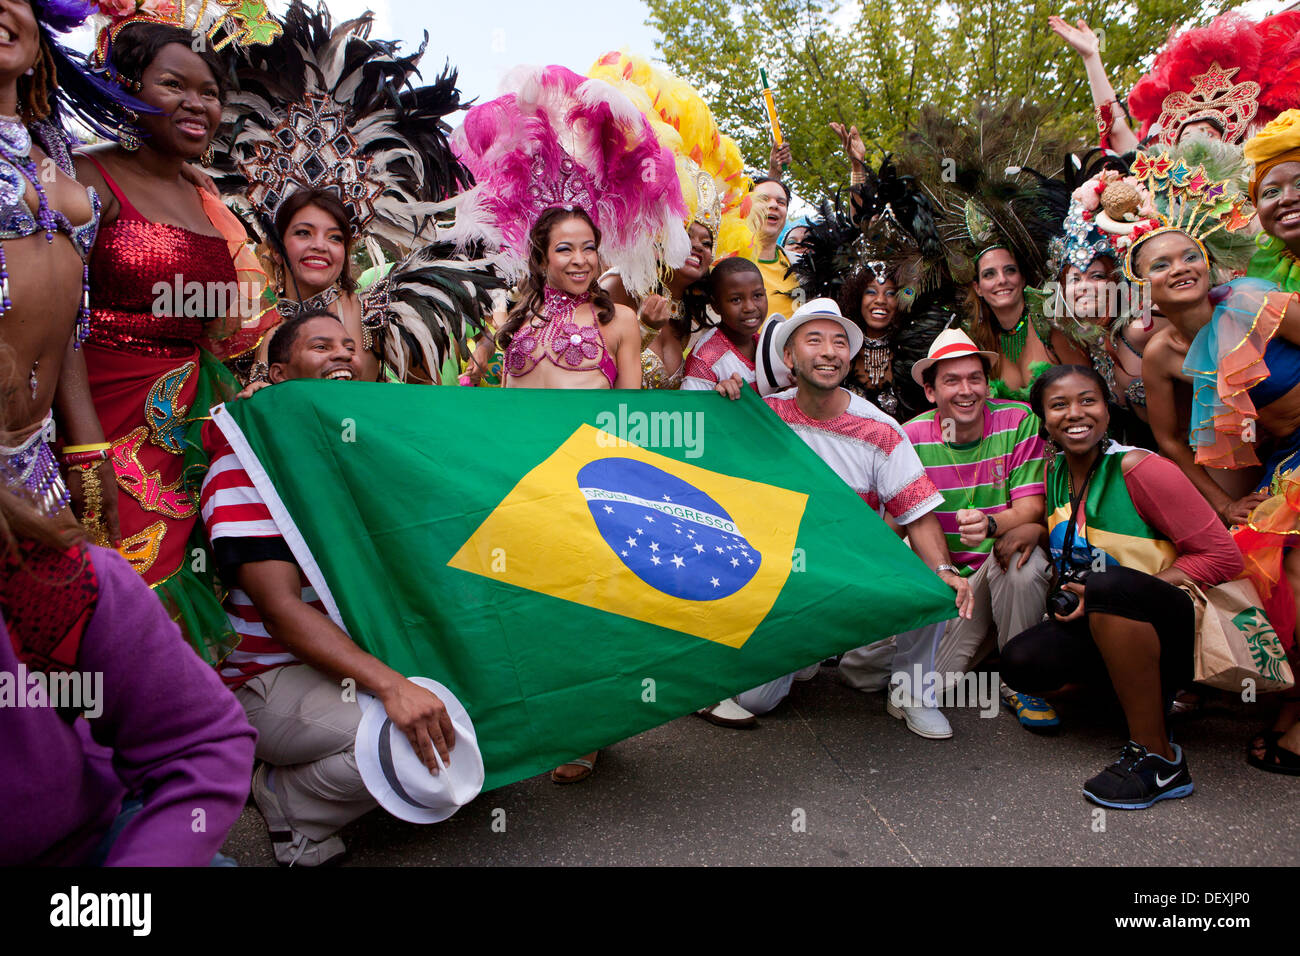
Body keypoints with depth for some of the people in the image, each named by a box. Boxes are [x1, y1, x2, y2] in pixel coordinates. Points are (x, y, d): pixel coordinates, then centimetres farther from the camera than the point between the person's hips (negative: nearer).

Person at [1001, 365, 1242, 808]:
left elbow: (1223, 557, -16)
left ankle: (1158, 758, -23)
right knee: (1022, 662, -20)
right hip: (1101, 626, 6)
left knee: (1110, 585, -37)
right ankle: (1147, 686, 7)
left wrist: (1107, 593, -22)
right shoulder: (1055, 474, 4)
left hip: (1180, 627, -6)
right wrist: (1066, 596, -5)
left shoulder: (1139, 469, -16)